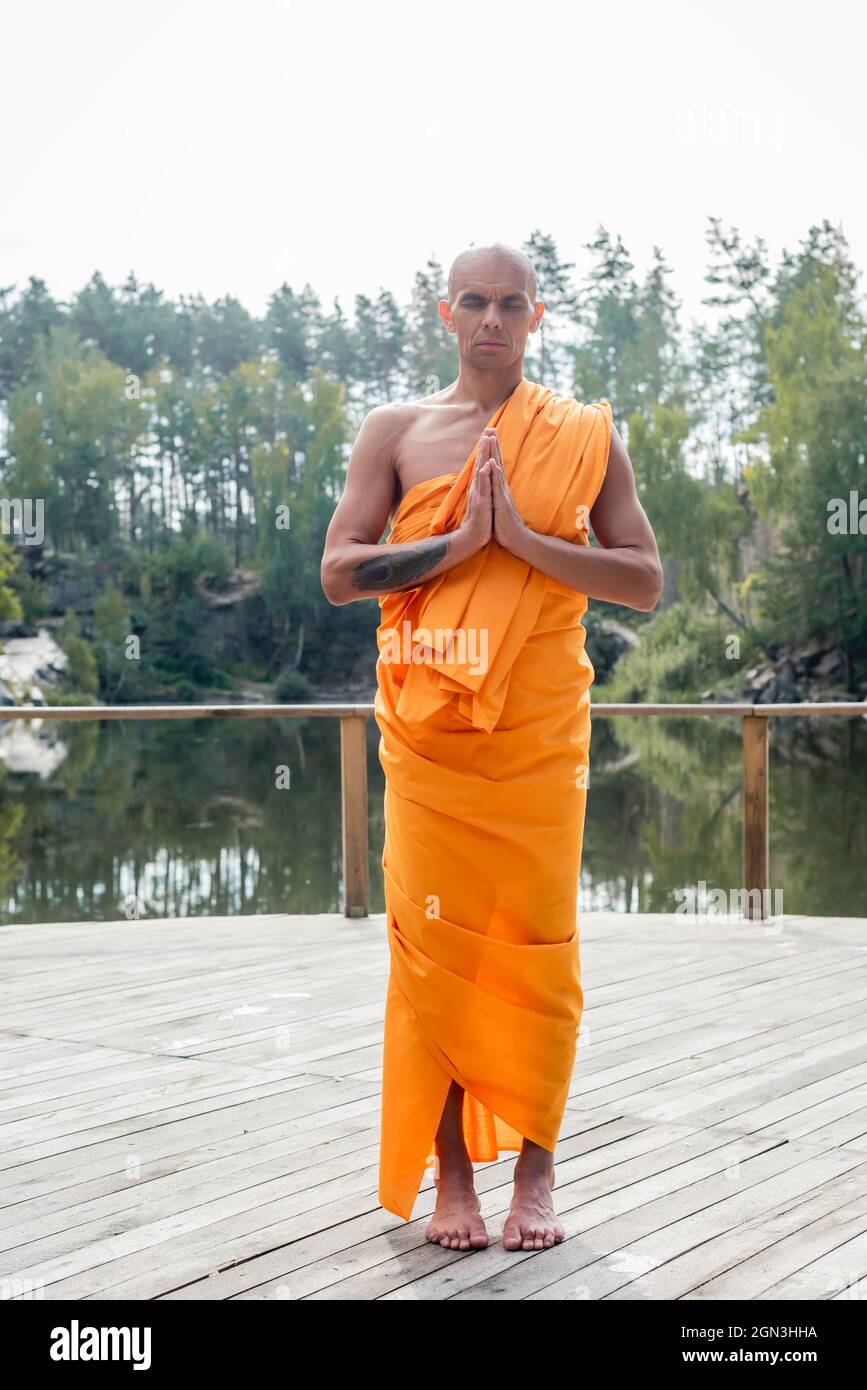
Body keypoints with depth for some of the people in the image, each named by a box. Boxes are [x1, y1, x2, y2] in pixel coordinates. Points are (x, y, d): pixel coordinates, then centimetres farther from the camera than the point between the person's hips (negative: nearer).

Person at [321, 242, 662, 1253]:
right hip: (428, 734, 0)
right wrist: (460, 540, -12)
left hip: (539, 733, 0)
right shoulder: (395, 430, 9)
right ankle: (450, 1172, 13)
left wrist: (523, 537, -11)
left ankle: (536, 1169, 15)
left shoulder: (586, 436, 8)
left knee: (538, 944, 1)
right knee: (434, 945, 1)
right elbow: (339, 573, 0)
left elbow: (647, 582, 1)